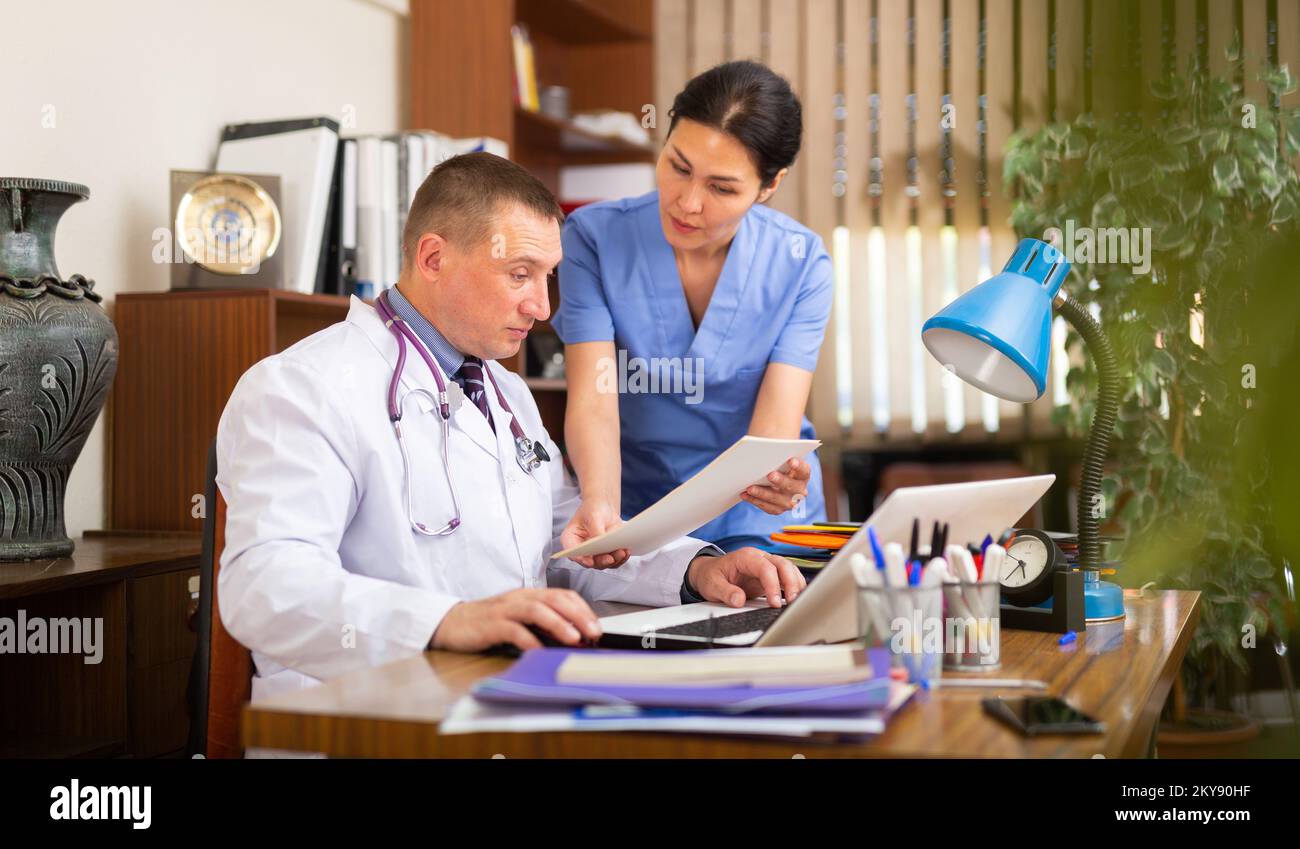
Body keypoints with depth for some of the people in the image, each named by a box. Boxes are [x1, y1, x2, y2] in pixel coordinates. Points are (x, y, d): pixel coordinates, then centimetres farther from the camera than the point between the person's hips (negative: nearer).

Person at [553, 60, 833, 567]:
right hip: (636, 518, 0)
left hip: (761, 525, 1)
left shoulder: (801, 264, -6)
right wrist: (600, 505, -36)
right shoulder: (595, 238, -9)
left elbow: (777, 421, -14)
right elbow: (593, 399, -17)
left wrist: (772, 477, -38)